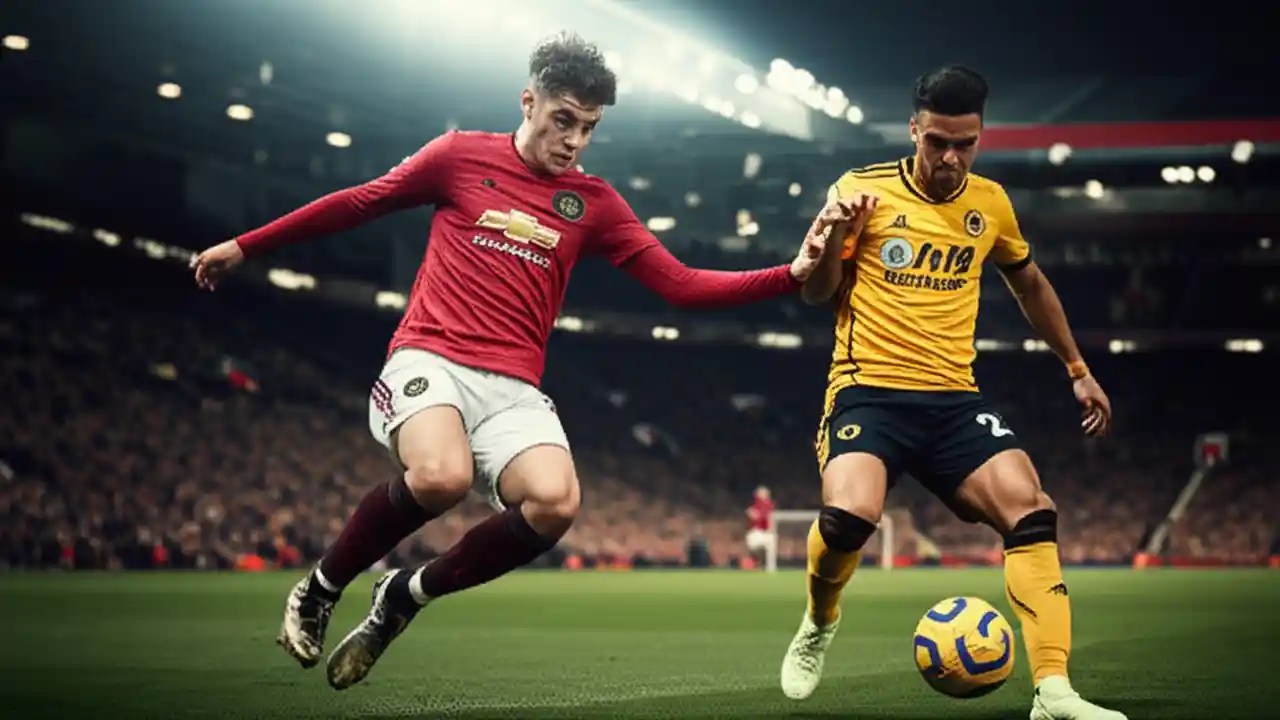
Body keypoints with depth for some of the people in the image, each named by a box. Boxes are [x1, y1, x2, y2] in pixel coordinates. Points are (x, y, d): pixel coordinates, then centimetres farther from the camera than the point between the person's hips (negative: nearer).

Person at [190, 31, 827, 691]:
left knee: (555, 501, -28)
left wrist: (791, 275, -5)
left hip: (513, 389, 3)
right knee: (442, 476, -36)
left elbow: (680, 285, 8)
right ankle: (319, 588, -5)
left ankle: (405, 595, -3)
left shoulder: (594, 203, 13)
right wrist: (245, 245, 20)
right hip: (430, 361, -3)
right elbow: (359, 203, 16)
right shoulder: (462, 156, 7)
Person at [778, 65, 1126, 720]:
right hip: (869, 390, -4)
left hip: (954, 399, 4)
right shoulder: (863, 191, -2)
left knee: (1030, 510, -19)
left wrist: (1077, 369, 27)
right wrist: (832, 237, -18)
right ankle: (819, 623, 3)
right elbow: (817, 294, 3)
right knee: (850, 513, -30)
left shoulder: (990, 203, 9)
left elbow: (1029, 284, 26)